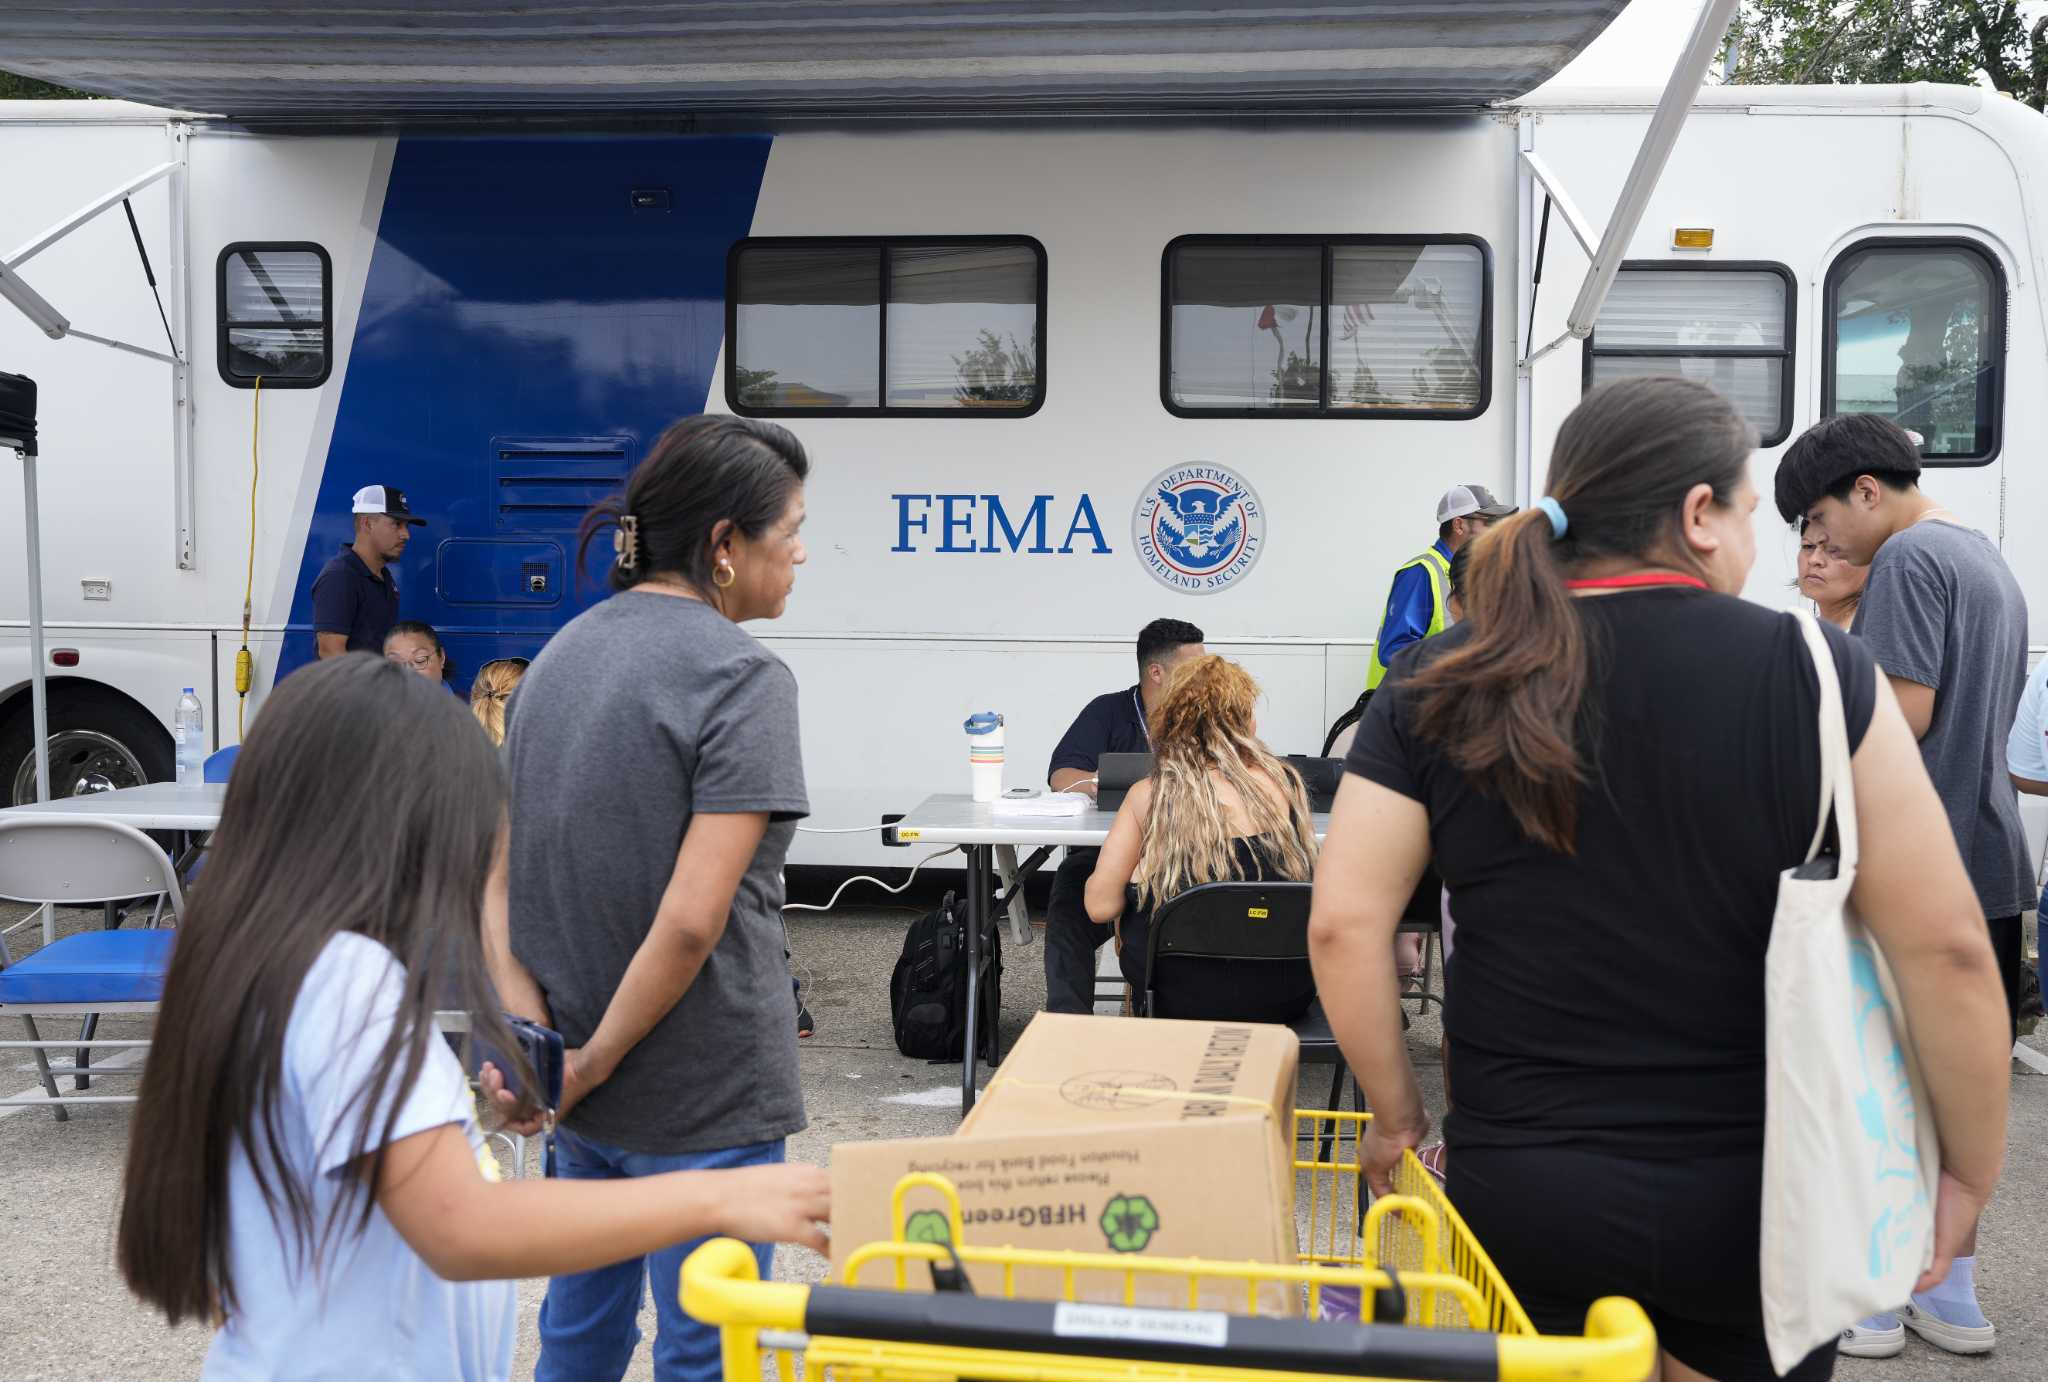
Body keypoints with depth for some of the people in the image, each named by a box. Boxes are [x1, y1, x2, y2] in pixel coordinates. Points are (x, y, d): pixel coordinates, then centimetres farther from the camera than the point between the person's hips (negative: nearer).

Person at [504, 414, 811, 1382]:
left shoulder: (562, 651, 6)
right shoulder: (742, 676, -18)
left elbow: (500, 871, 6)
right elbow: (692, 921, -25)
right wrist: (592, 1063, -13)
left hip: (582, 1082, 8)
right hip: (698, 1098, -7)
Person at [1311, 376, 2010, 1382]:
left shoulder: (1444, 689, -5)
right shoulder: (1818, 674, -10)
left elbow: (1343, 924, -9)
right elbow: (1943, 949, -10)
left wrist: (1396, 1113, 3)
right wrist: (1970, 1172, 2)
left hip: (1524, 1186, 1)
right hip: (1763, 1196, 0)